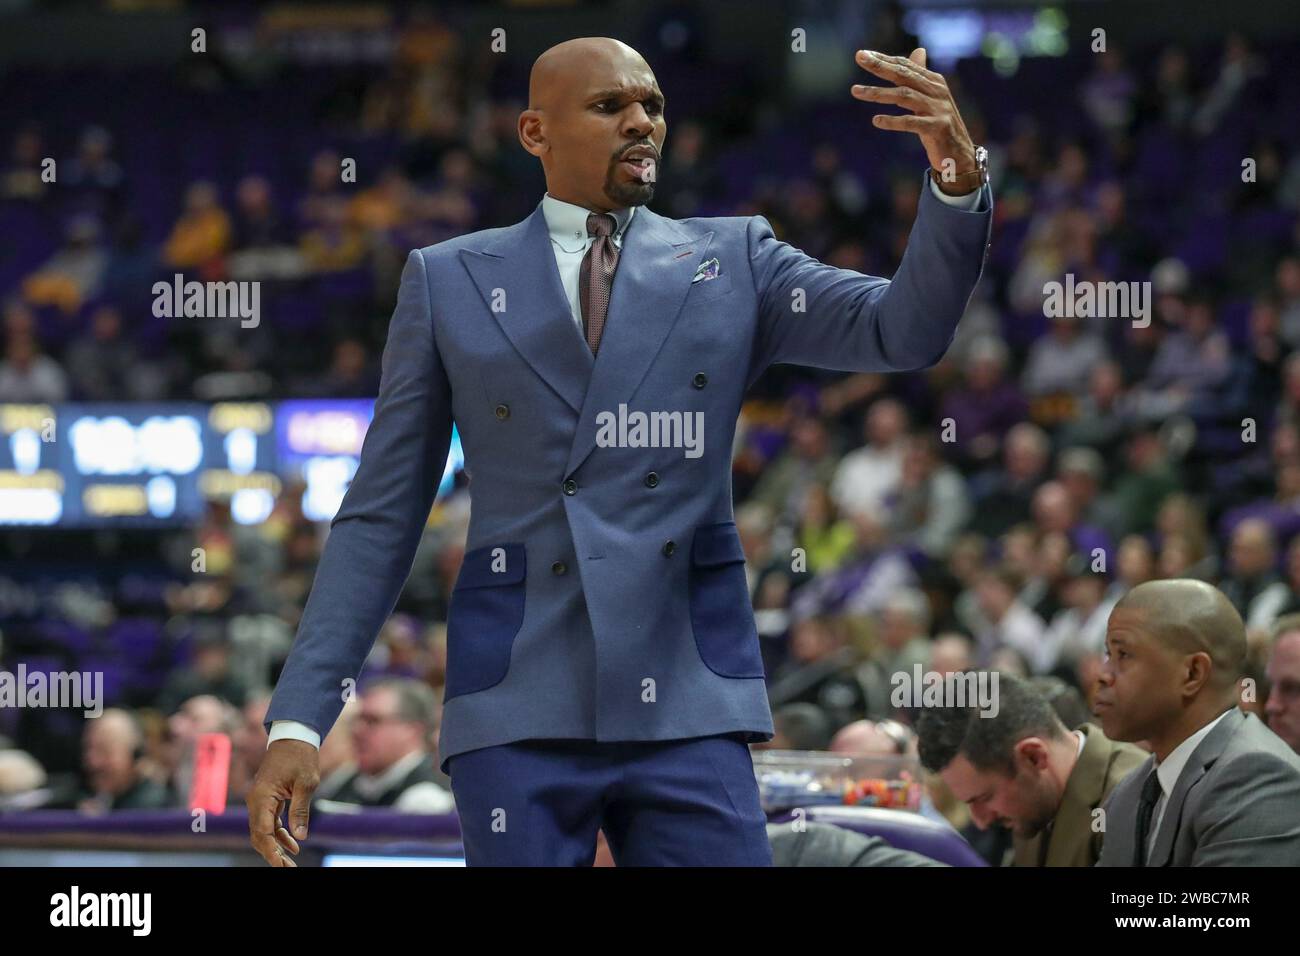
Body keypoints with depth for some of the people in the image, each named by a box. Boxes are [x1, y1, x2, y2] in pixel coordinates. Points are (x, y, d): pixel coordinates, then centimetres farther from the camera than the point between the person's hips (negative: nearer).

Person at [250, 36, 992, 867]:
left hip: (686, 705, 0)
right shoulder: (449, 282, 9)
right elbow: (381, 518, 8)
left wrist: (958, 178, -23)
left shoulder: (733, 262, 10)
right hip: (519, 709, 0)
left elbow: (904, 330, -5)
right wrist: (298, 720, 0)